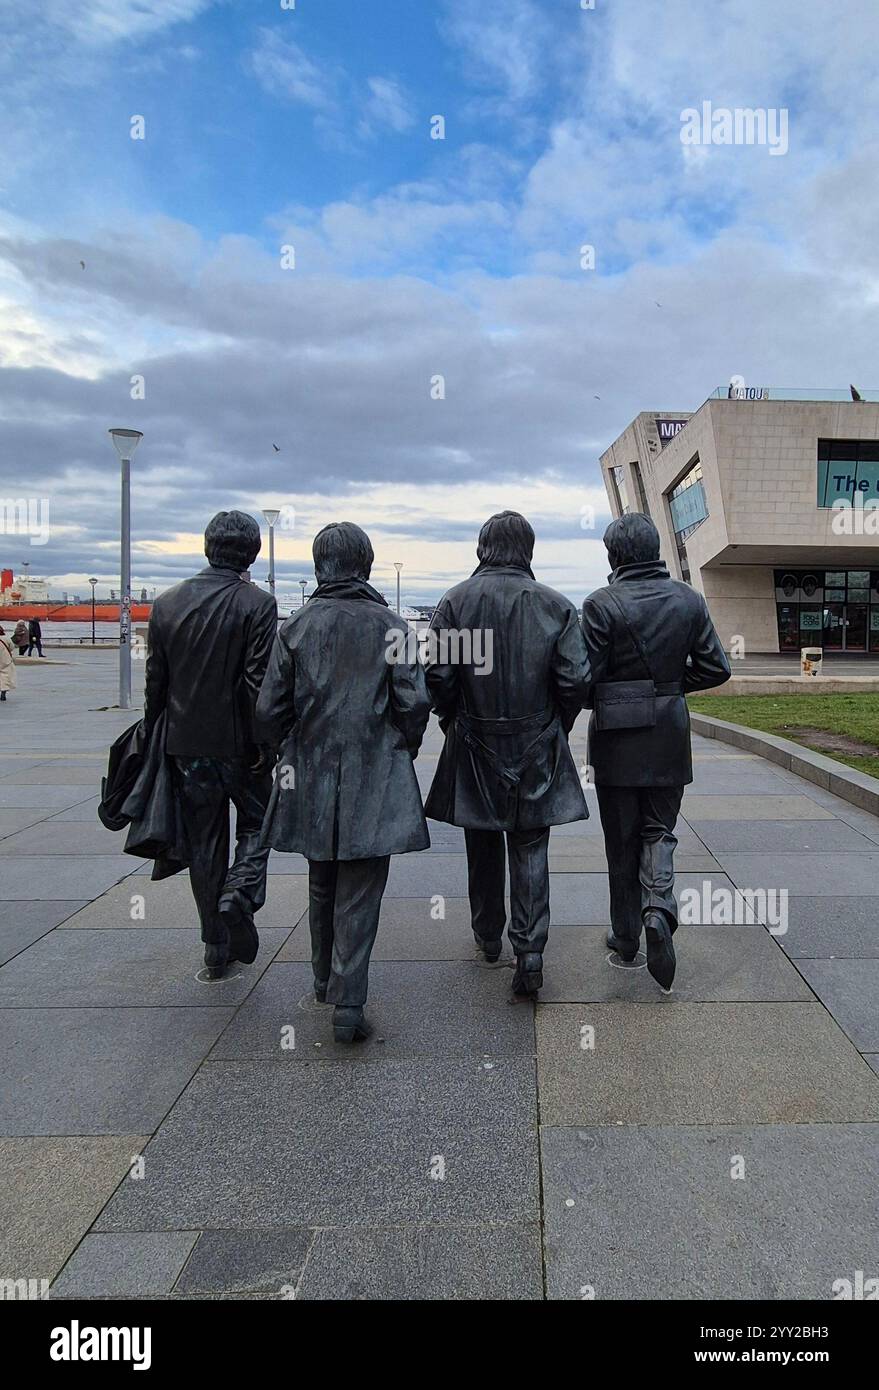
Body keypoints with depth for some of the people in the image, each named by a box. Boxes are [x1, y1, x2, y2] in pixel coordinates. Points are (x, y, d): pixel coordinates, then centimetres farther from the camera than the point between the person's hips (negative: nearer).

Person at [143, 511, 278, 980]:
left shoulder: (167, 603, 4)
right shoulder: (257, 603, -10)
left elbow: (155, 679, 7)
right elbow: (260, 680, -15)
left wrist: (154, 734, 15)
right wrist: (262, 743, -10)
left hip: (186, 743, 4)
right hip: (239, 743, -4)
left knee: (203, 843, 12)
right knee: (256, 822, 16)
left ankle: (217, 950, 18)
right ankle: (239, 892, -11)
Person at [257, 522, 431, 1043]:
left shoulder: (297, 625, -1)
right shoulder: (389, 624, -7)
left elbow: (271, 706, -2)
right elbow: (414, 702, -10)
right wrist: (404, 750, 8)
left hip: (311, 776, 3)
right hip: (375, 779, -3)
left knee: (322, 886, 20)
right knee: (360, 893, 3)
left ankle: (326, 982, 37)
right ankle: (348, 1003, 0)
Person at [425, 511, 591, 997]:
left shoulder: (455, 601, -6)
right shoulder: (555, 605, -4)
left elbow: (438, 675, -10)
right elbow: (575, 679, -8)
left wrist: (453, 721, 6)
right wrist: (556, 728, 8)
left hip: (475, 744, 1)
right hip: (537, 748, 0)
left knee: (483, 845, 16)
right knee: (529, 849, 6)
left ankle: (488, 936, 32)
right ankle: (530, 949, -3)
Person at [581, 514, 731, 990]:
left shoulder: (602, 604, -12)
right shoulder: (689, 600, 0)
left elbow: (586, 677, -13)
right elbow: (716, 668, 1)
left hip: (617, 735, -3)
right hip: (669, 736, 3)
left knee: (621, 838, 10)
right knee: (658, 829, 16)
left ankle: (626, 936, 20)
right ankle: (659, 907, -9)